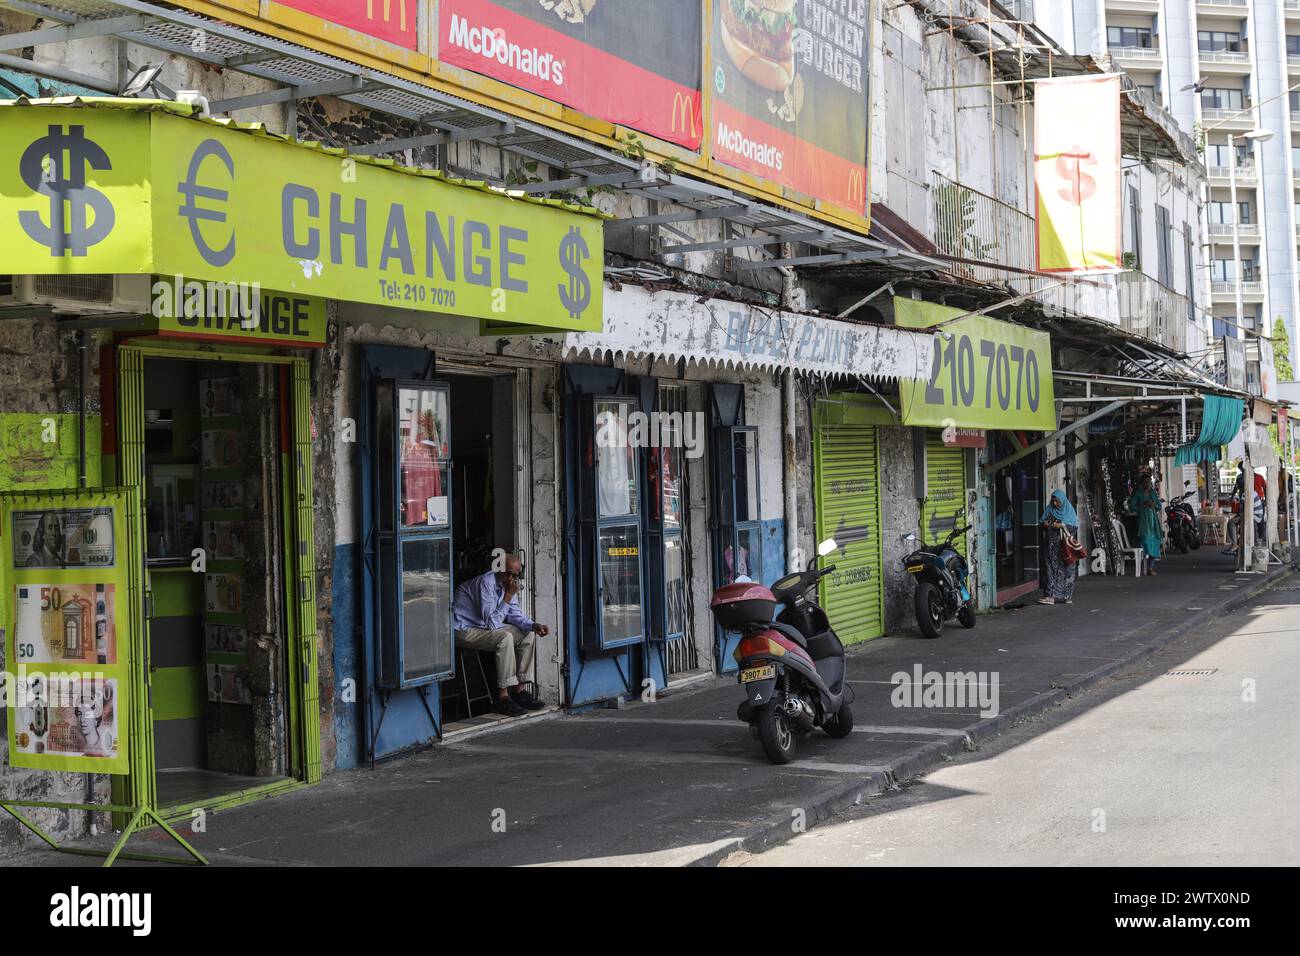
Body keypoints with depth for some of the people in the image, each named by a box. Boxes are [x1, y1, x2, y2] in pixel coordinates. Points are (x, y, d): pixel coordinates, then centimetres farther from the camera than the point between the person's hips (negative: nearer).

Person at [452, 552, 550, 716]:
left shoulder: (508, 585, 1)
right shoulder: (487, 583, -26)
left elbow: (514, 615, 7)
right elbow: (492, 623, -28)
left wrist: (534, 626, -11)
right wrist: (508, 597, -27)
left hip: (485, 626, 9)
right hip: (464, 630, -9)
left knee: (527, 634, 0)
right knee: (505, 638, -30)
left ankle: (519, 690, 2)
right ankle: (503, 697, -26)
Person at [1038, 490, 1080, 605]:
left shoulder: (1069, 510, 3)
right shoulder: (1050, 510, 9)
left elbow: (1075, 526, -2)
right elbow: (1043, 523, 13)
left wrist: (1063, 525, -16)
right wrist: (1045, 524, -10)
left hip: (1066, 545, -1)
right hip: (1053, 545, 1)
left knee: (1067, 569, -1)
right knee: (1053, 568, -8)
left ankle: (1068, 596, 6)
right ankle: (1051, 596, -14)